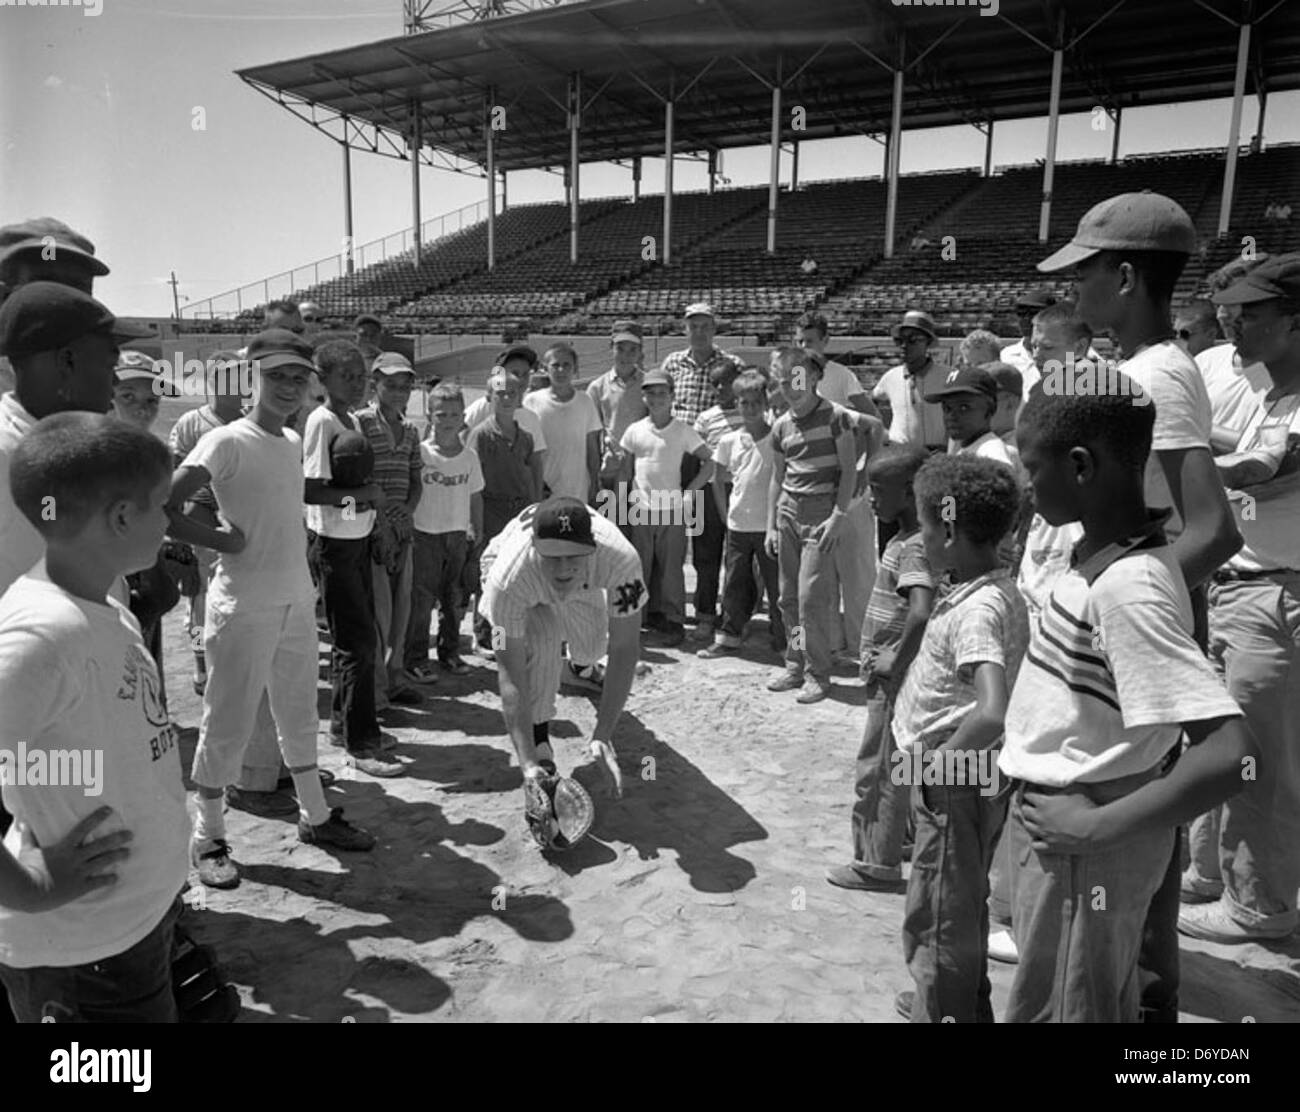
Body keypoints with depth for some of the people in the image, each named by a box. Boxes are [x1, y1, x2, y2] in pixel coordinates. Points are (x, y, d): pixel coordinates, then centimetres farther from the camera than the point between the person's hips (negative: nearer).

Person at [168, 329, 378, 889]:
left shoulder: (293, 442, 10)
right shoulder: (227, 442, -15)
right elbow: (163, 507, -21)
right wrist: (222, 539, -16)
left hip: (298, 601, 8)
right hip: (244, 607, -7)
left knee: (299, 717, 18)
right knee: (228, 723, 4)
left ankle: (315, 816, 33)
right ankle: (208, 838, 21)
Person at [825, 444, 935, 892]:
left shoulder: (914, 546, -22)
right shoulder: (907, 538, 8)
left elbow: (922, 611, -37)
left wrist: (895, 659, -25)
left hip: (893, 678, -10)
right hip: (889, 674, 10)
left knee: (878, 770, 2)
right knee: (893, 766, 21)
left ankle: (877, 864, 14)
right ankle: (884, 843, 37)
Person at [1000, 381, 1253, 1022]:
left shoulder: (1126, 589, -29)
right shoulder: (1105, 551, -3)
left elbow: (1230, 754, -33)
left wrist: (1097, 828, -23)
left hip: (1081, 849, -8)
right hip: (1059, 807, 8)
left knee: (1061, 1008, 13)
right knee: (1102, 1001, 27)